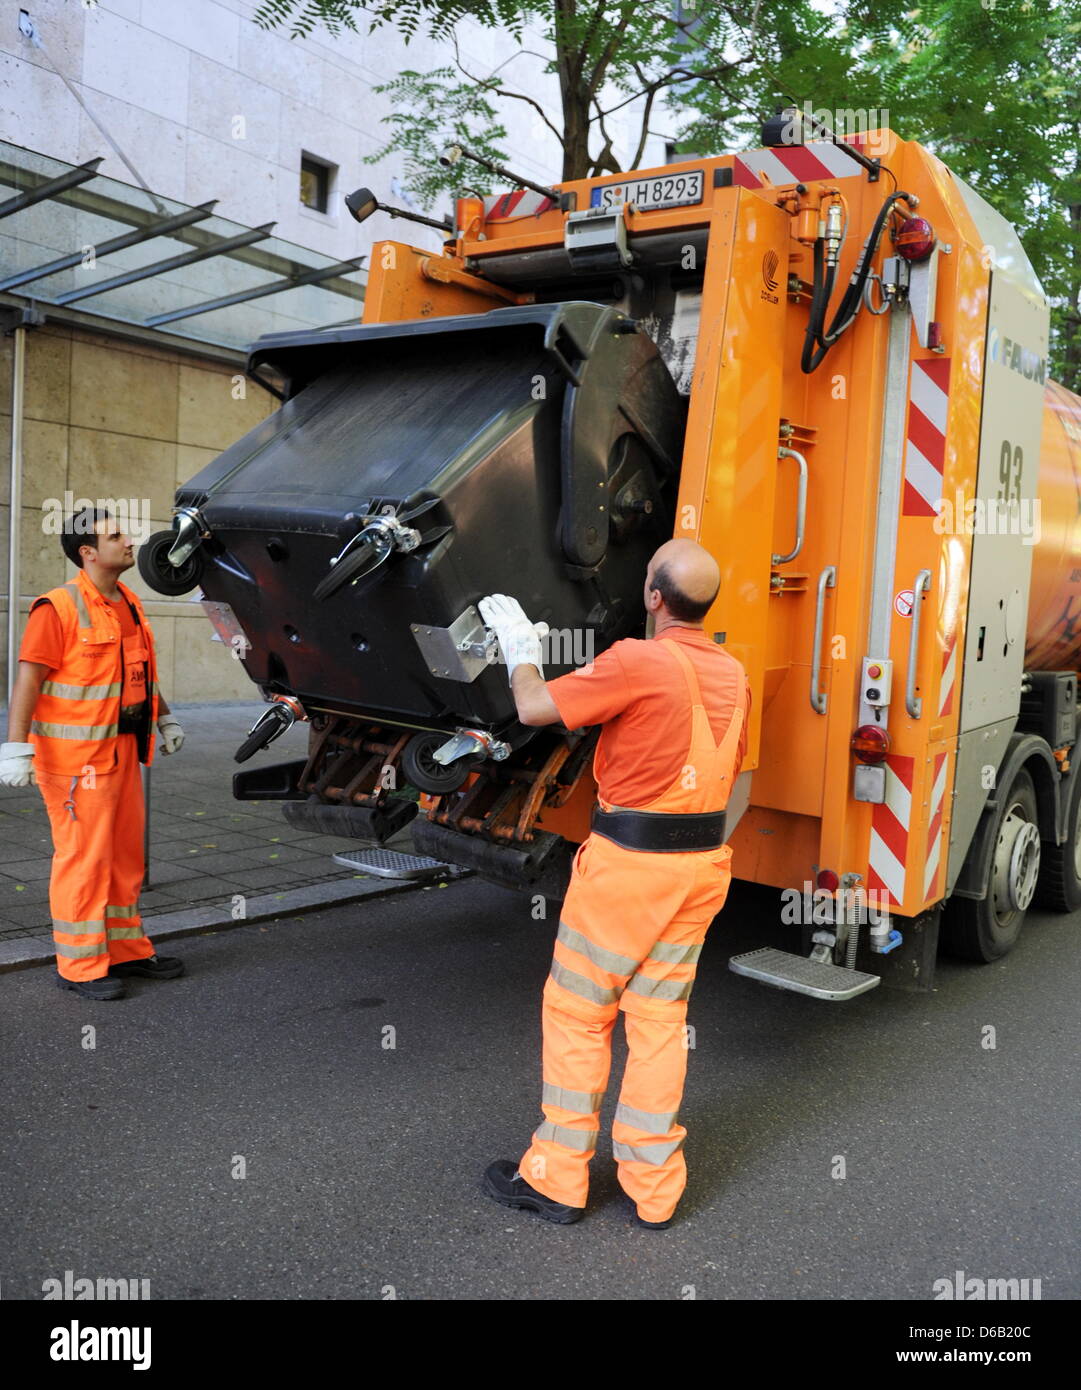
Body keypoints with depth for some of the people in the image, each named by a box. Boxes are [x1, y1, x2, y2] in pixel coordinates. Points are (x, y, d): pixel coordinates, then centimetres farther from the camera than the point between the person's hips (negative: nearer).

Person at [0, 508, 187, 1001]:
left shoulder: (127, 603, 11)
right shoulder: (59, 608, -14)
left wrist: (165, 719, 26)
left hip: (121, 750, 8)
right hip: (74, 755, -8)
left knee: (125, 853, 15)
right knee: (83, 857, -1)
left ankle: (126, 948, 28)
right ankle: (80, 966, 10)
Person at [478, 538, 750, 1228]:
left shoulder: (638, 661, -18)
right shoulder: (733, 674, 6)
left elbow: (535, 707, -13)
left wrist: (522, 648, 6)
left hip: (629, 860, -7)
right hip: (703, 862, 7)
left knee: (577, 1011, 8)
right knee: (660, 1019, 14)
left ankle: (557, 1177, 20)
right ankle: (653, 1185, 23)